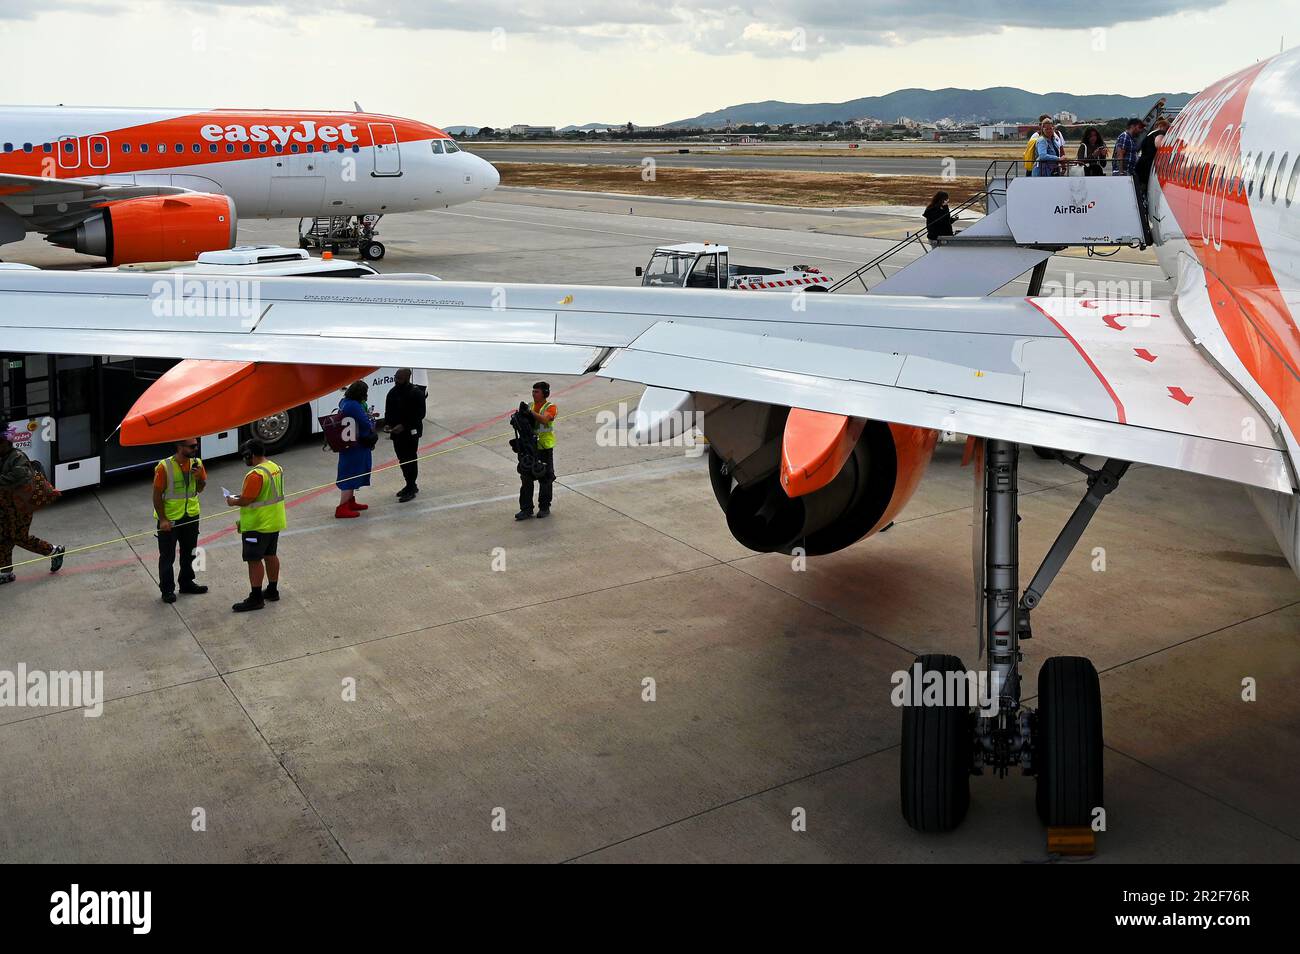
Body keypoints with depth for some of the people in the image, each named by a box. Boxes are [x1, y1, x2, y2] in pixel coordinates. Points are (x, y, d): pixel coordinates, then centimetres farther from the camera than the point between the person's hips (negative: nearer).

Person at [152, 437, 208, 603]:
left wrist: (199, 477, -14)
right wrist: (162, 519, -17)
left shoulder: (197, 463, -4)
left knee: (189, 552, 18)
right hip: (169, 518, -5)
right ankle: (167, 590, 15)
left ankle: (187, 583, 35)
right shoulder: (164, 467, -20)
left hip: (191, 515, 6)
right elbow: (157, 495, -14)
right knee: (167, 556, 4)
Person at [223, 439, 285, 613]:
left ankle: (256, 598, 1)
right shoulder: (276, 467, 6)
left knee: (254, 559, -2)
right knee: (270, 555, 18)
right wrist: (242, 495, 14)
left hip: (257, 526, -9)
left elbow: (246, 500, -23)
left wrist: (233, 501, -3)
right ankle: (272, 590, 29)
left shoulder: (255, 475, -23)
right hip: (275, 522, 9)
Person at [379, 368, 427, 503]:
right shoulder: (393, 392, 8)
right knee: (402, 459, 13)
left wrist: (404, 426, -21)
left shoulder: (416, 393, -12)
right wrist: (387, 424, -4)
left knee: (410, 460, -4)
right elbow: (388, 411, 15)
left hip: (411, 432, -7)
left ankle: (411, 489, 2)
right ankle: (411, 485, 27)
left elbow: (420, 414, -15)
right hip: (396, 432, 7)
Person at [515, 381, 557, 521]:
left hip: (545, 448, -5)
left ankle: (544, 508, 19)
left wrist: (530, 411, -32)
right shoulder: (530, 406, 9)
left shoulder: (550, 407, -7)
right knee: (526, 478, 4)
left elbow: (544, 419, -27)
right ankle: (526, 509, 10)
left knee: (545, 479, 6)